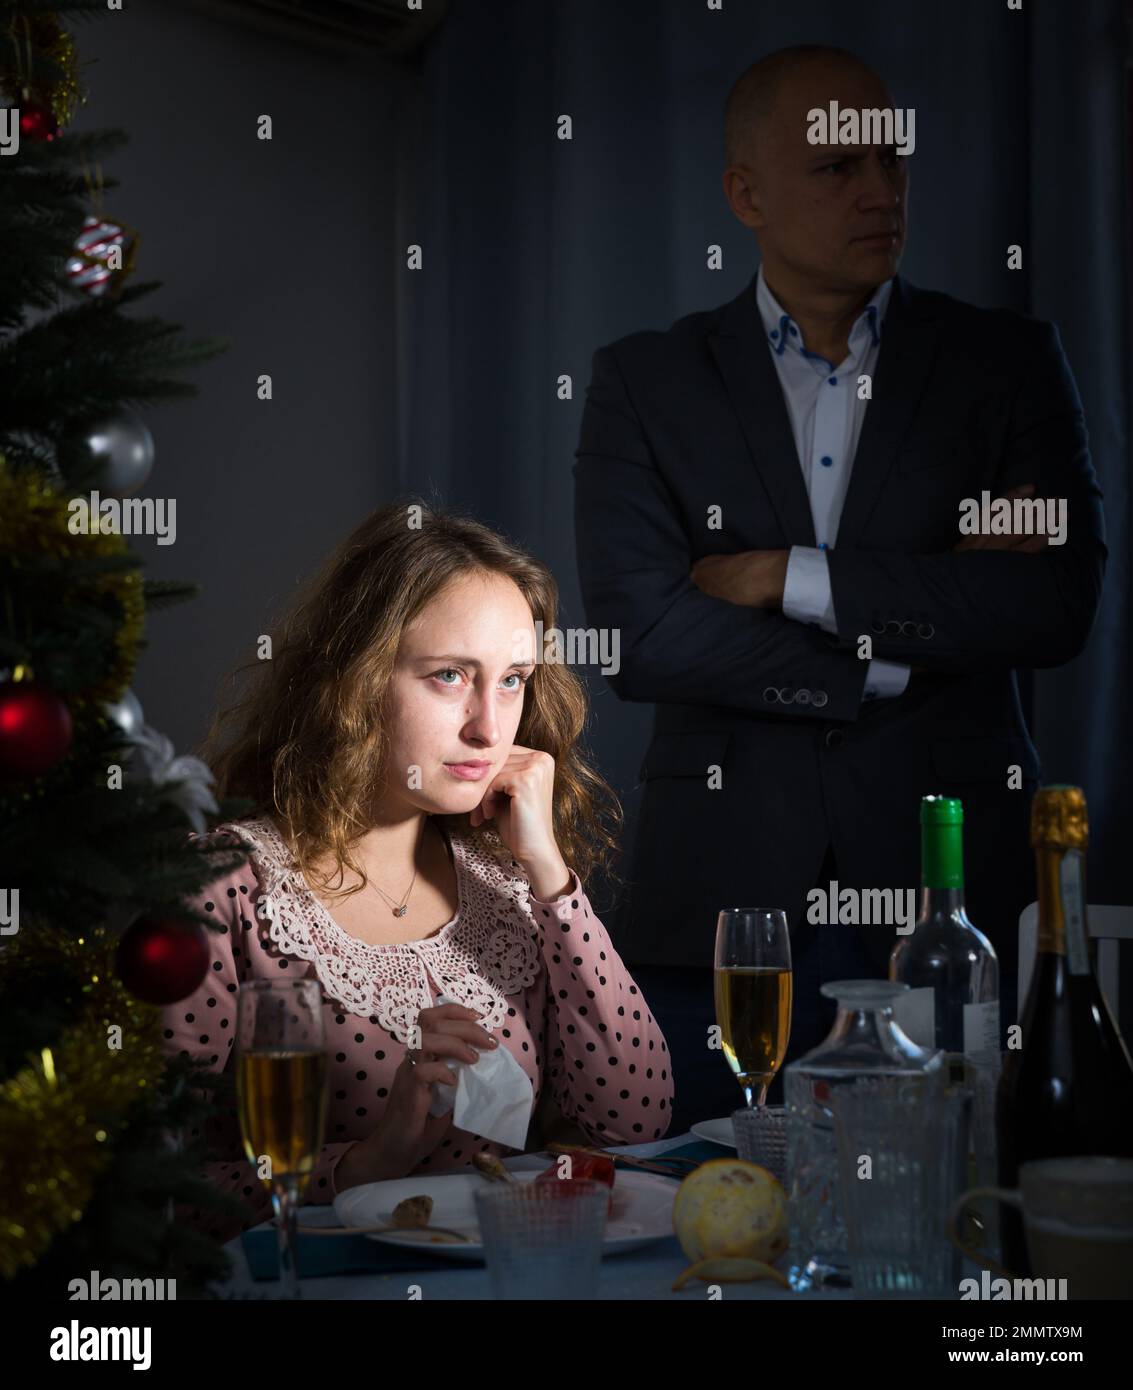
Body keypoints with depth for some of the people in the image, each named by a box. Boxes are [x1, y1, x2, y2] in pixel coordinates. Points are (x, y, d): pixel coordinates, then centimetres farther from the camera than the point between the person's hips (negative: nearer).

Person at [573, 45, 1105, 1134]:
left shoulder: (1008, 363, 7)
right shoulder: (644, 382, 7)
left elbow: (1057, 603, -7)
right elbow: (637, 635, -7)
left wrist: (794, 578, -10)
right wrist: (898, 663, -7)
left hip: (946, 893, 0)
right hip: (721, 907, 0)